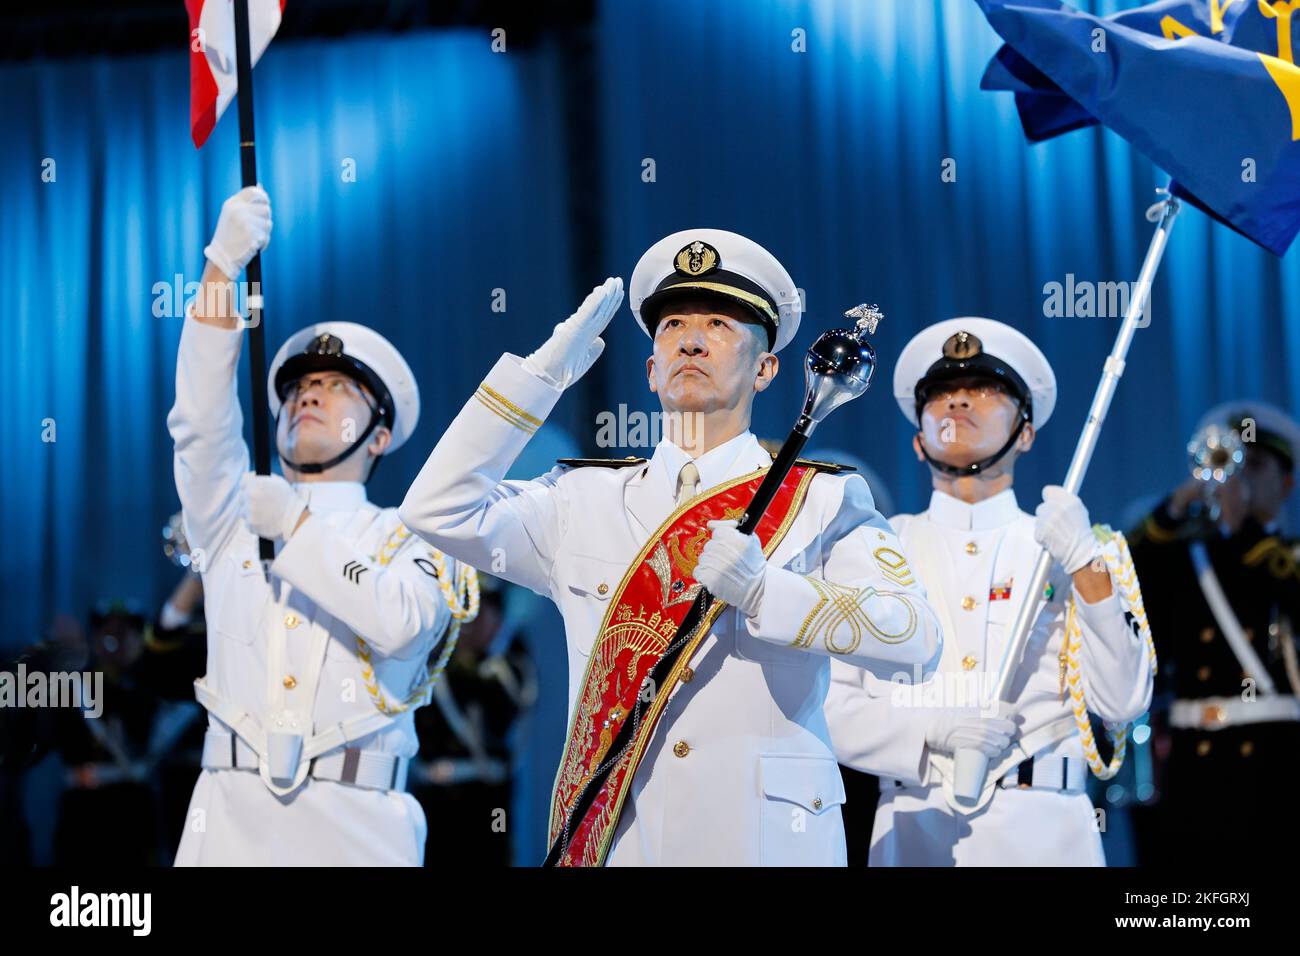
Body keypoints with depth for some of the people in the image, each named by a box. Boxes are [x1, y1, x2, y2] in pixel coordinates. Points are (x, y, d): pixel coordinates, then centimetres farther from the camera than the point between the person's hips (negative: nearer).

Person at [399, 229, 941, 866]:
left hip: (765, 840, -2)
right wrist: (543, 374, 3)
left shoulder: (824, 503, 4)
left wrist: (763, 591, -22)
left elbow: (914, 638, -9)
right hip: (609, 842, 2)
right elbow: (438, 511, 1)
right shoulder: (584, 501, 12)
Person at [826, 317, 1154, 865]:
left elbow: (1122, 703, -2)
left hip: (1045, 831, 0)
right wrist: (932, 728, -14)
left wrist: (1086, 568, -11)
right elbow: (828, 708, 2)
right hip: (914, 829, 0)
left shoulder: (1066, 547, 9)